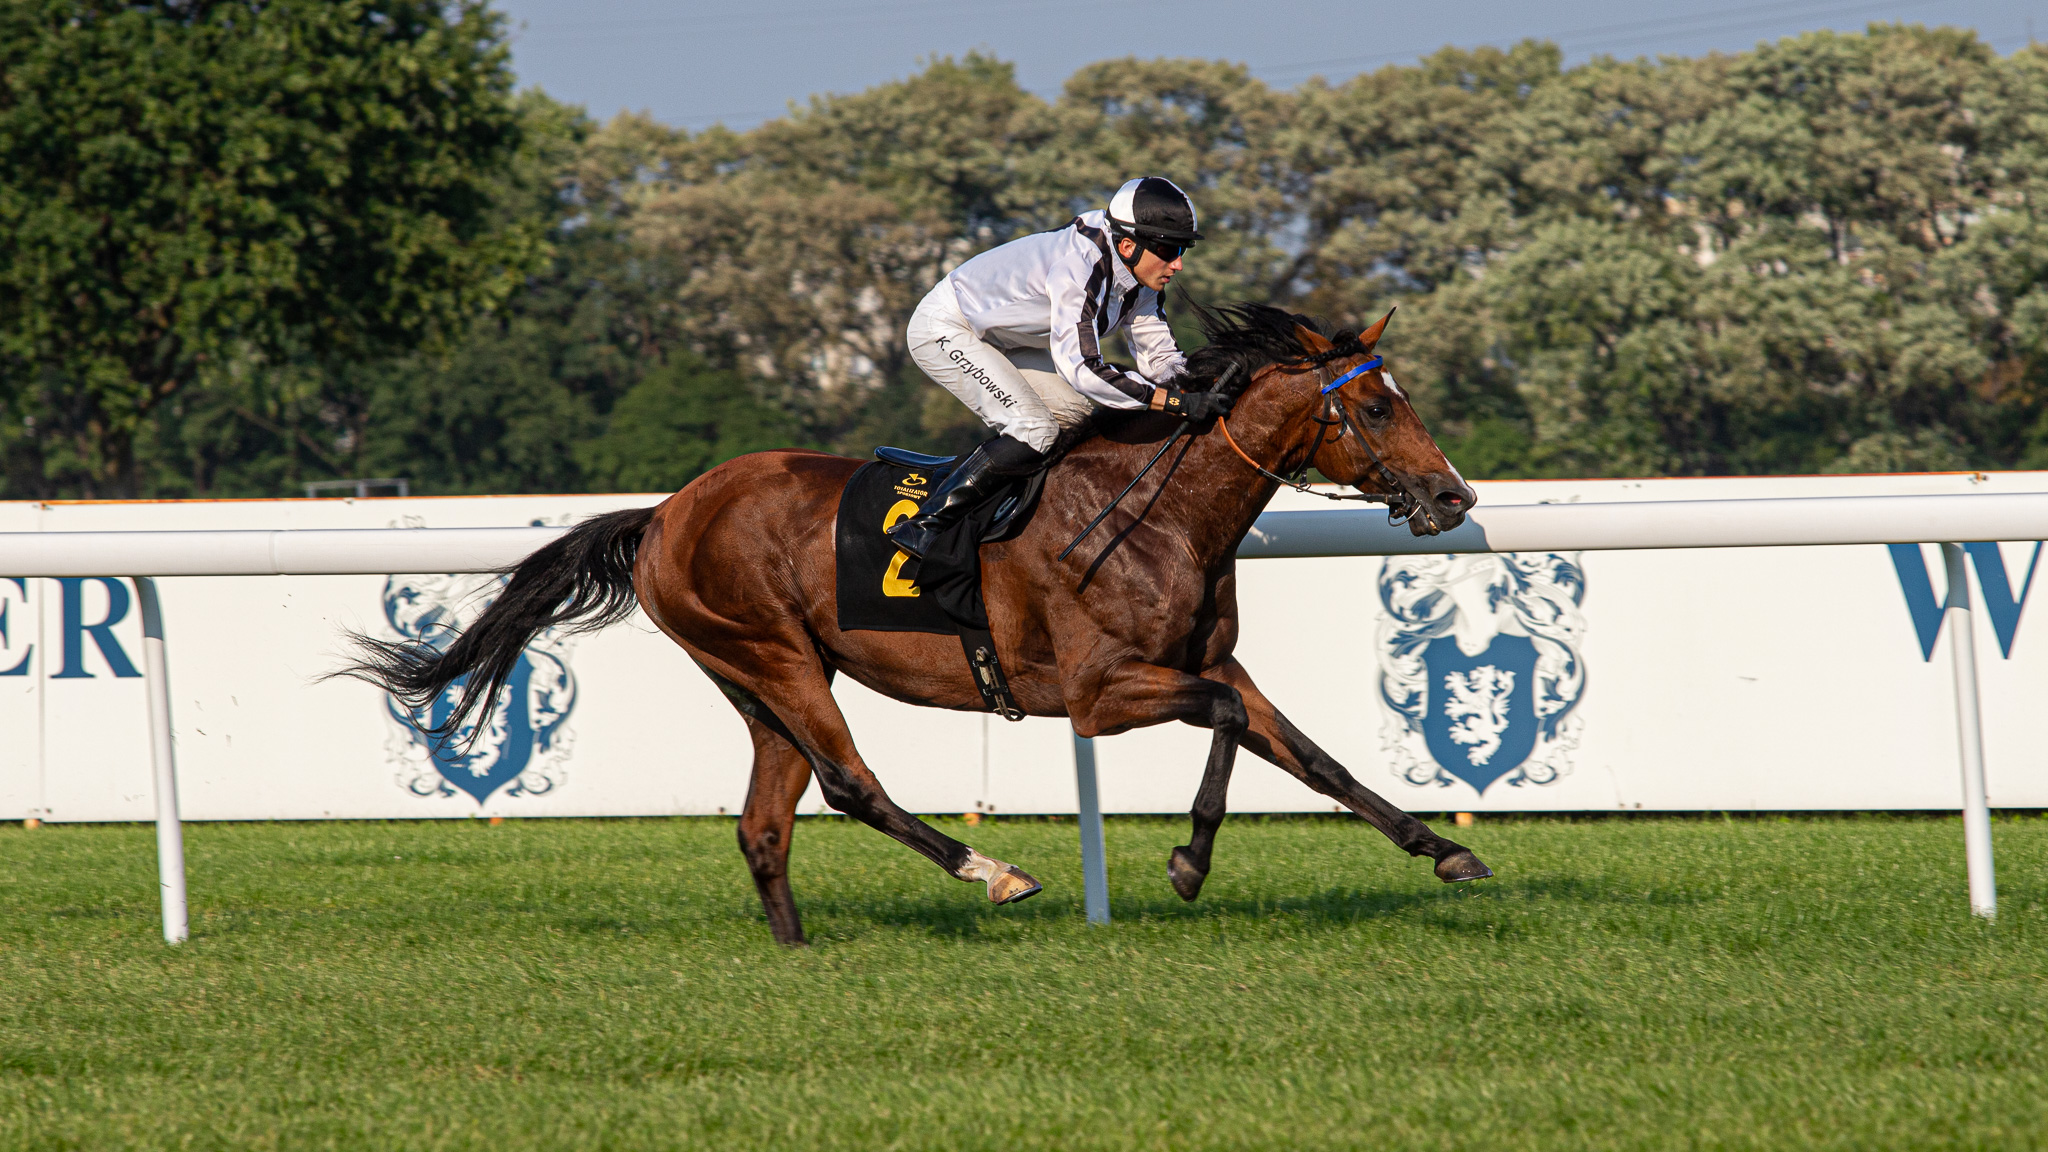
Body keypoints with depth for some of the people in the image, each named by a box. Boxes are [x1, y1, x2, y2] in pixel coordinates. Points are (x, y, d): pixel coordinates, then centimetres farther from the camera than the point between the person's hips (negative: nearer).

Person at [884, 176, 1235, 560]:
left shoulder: (1136, 278, -7)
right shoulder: (1079, 267, -35)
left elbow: (1160, 358, 0)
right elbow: (1080, 367, -42)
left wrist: (1205, 384, -21)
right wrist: (1178, 401, -44)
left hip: (998, 339, 10)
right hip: (943, 331, -10)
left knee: (1079, 413, 6)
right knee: (1035, 431, -22)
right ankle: (923, 528, -17)